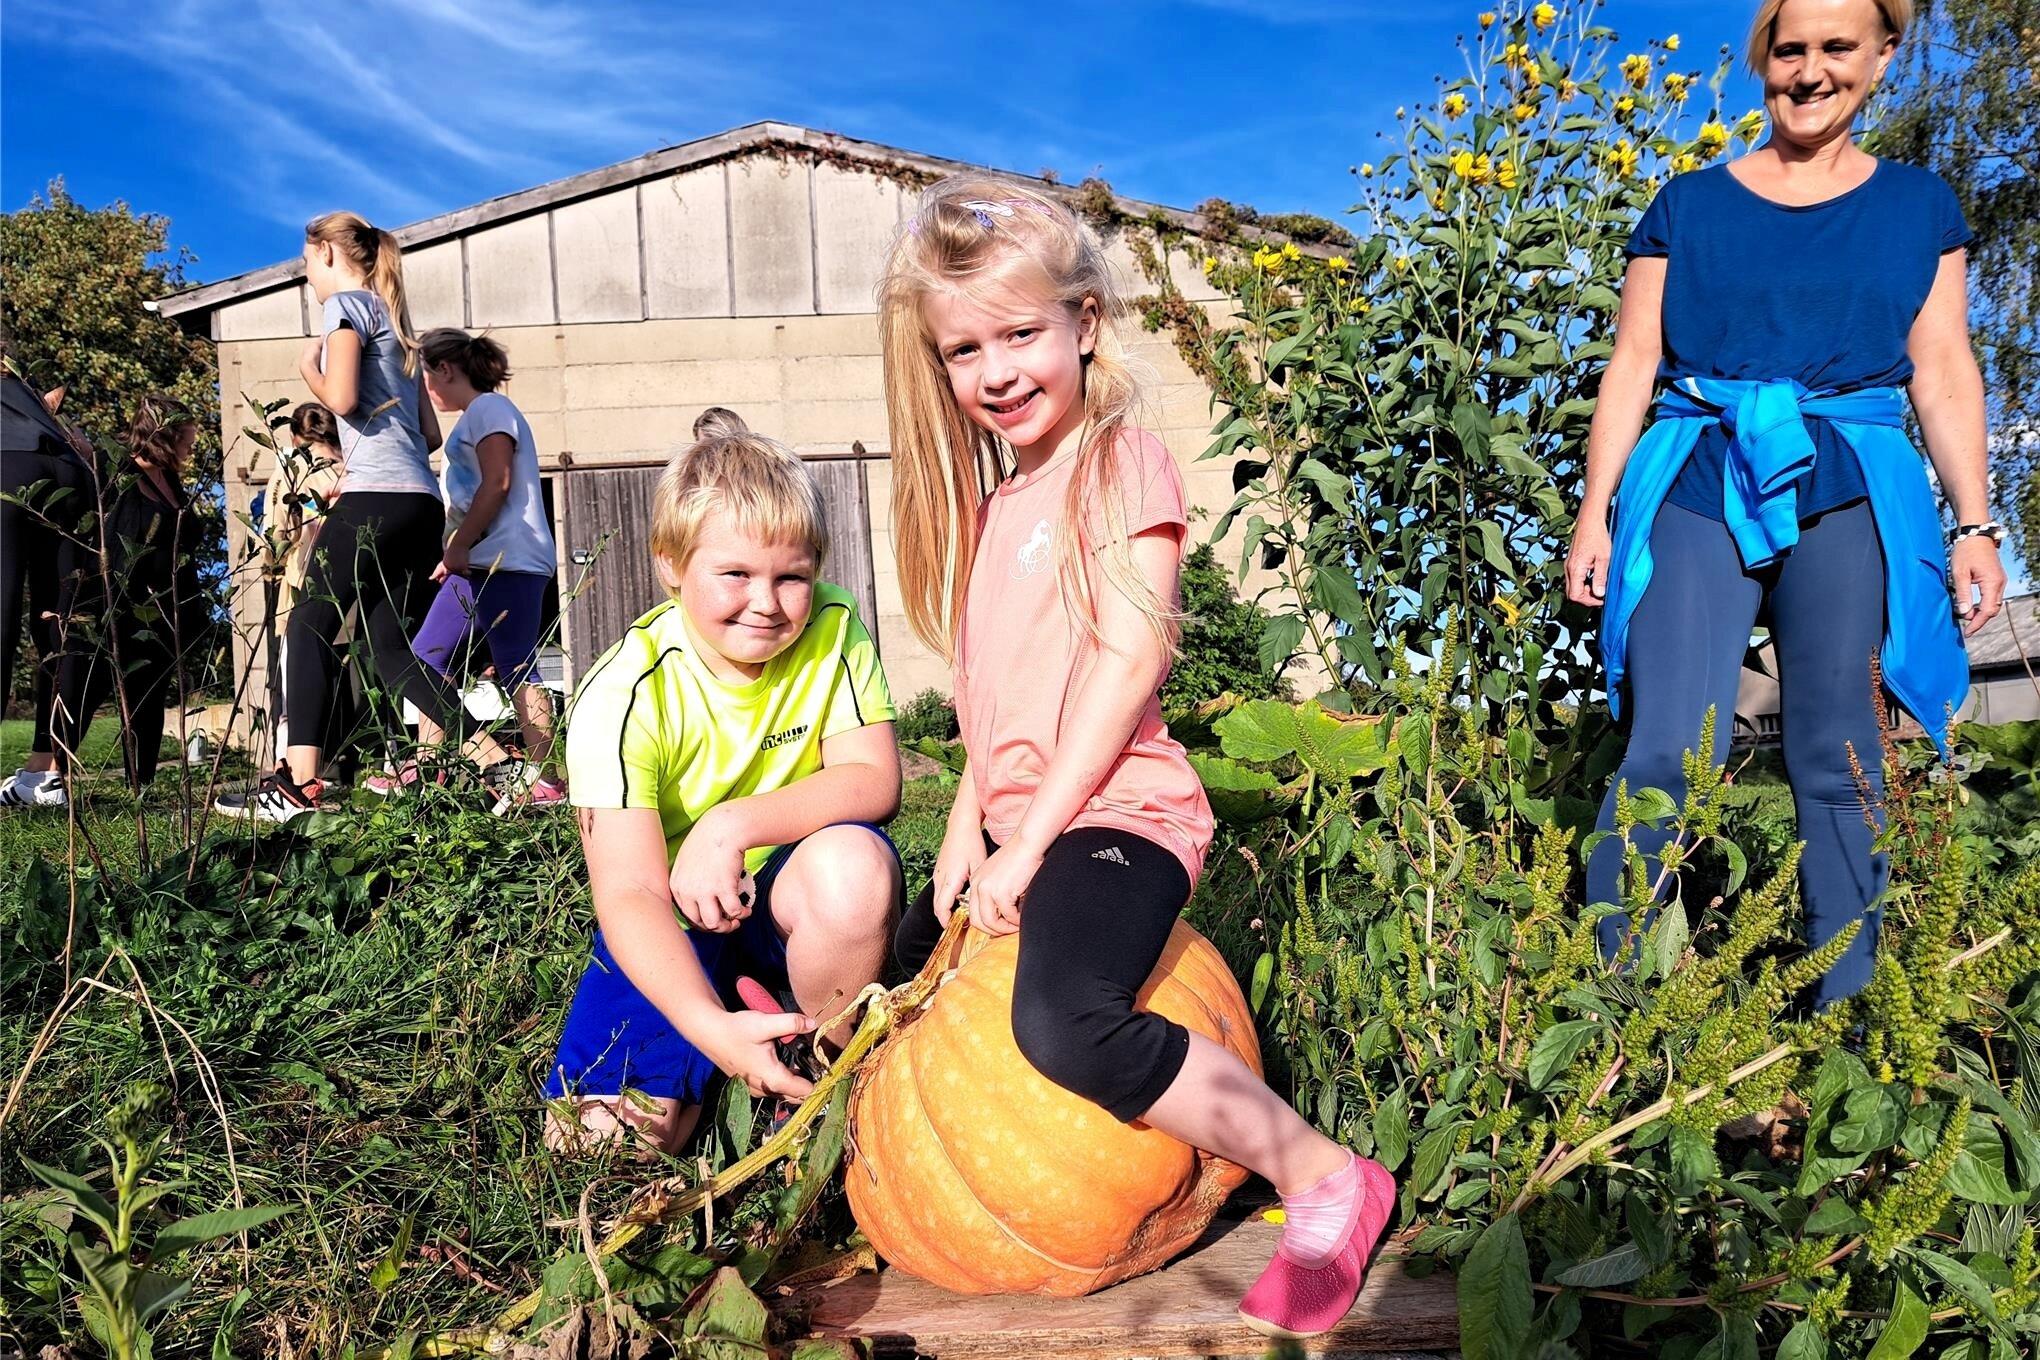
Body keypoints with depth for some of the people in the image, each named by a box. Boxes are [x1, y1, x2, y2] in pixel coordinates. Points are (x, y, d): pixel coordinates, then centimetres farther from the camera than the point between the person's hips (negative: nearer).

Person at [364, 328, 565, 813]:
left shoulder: (489, 407, -4)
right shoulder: (476, 417, 24)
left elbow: (497, 483, -16)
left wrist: (457, 548, -16)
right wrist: (454, 553, 16)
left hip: (507, 561, -10)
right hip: (479, 564, 10)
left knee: (516, 671, -11)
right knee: (426, 657, 11)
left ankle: (545, 782, -9)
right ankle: (424, 769, 15)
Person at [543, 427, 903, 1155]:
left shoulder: (834, 631, -11)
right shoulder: (624, 695, -20)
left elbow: (875, 781, -16)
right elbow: (629, 894, -25)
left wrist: (737, 824, -31)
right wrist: (712, 1026, -41)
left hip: (795, 901, 1)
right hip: (666, 931, -1)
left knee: (853, 860, -34)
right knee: (601, 1142, -15)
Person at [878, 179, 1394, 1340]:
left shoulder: (1120, 462, -8)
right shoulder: (993, 503, 17)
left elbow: (1129, 660, -17)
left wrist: (1029, 842, -17)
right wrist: (968, 834, 8)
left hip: (1112, 813, -9)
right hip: (1019, 826, 10)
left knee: (1065, 1023, -33)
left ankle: (1325, 1180, -16)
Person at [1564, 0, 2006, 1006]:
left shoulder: (1918, 206, 15)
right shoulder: (1688, 204, 11)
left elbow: (1943, 376, 11)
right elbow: (1632, 367, 7)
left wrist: (1975, 526, 4)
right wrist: (1594, 513, 0)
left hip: (1852, 502, 2)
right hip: (1700, 494, -1)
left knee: (1839, 761, 4)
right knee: (1667, 753, -11)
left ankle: (1843, 1008, 16)